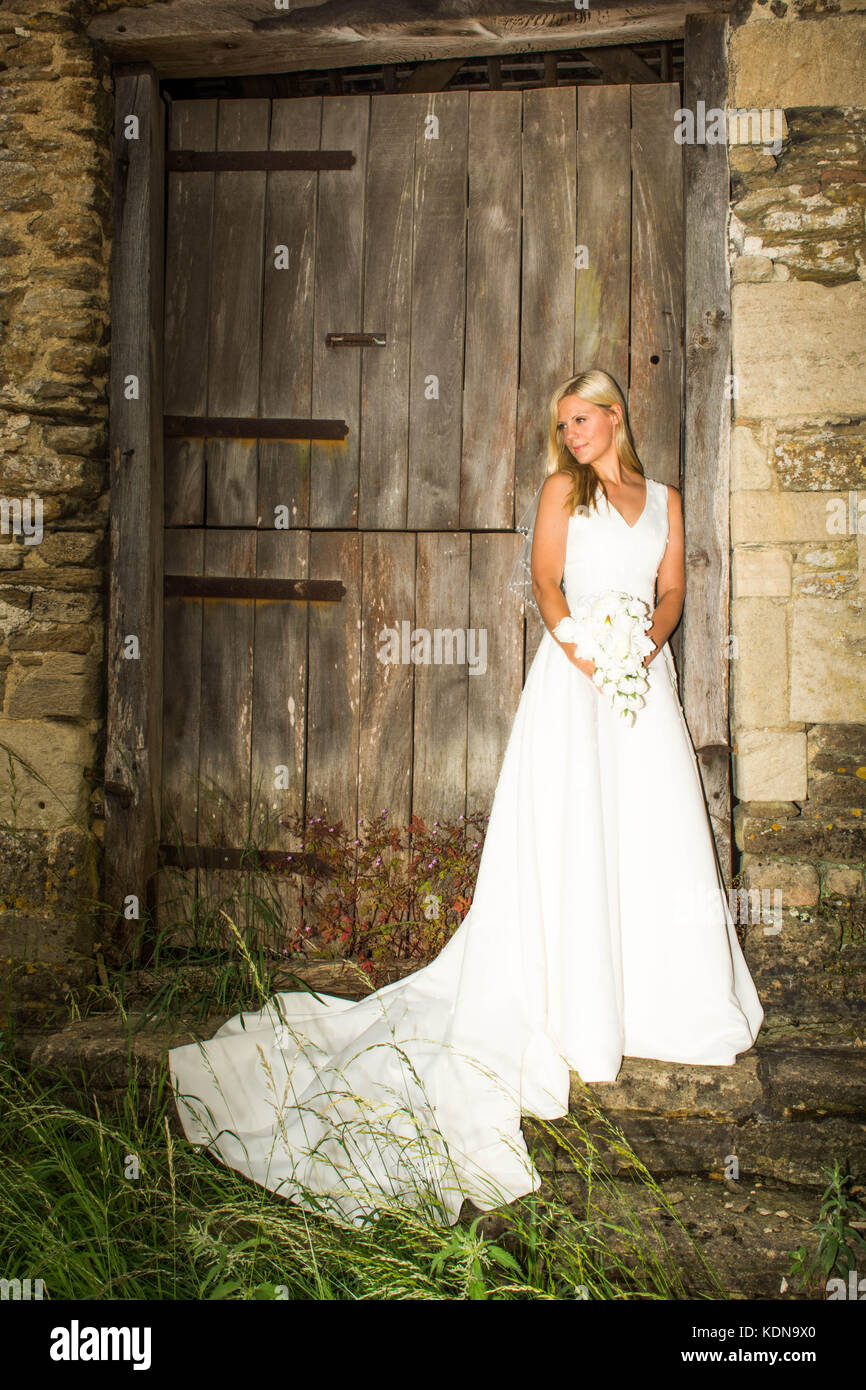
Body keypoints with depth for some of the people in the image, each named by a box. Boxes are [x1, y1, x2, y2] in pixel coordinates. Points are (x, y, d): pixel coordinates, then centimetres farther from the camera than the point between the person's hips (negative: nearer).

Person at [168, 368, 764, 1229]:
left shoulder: (664, 499, 17)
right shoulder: (561, 488, 8)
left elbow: (671, 589, 10)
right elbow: (545, 581, -3)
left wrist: (645, 644, -10)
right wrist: (582, 653, -18)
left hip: (646, 669, 4)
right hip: (574, 669, -3)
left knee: (659, 833, 3)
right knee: (568, 834, -7)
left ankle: (659, 1001, 17)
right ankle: (573, 1008, 1)